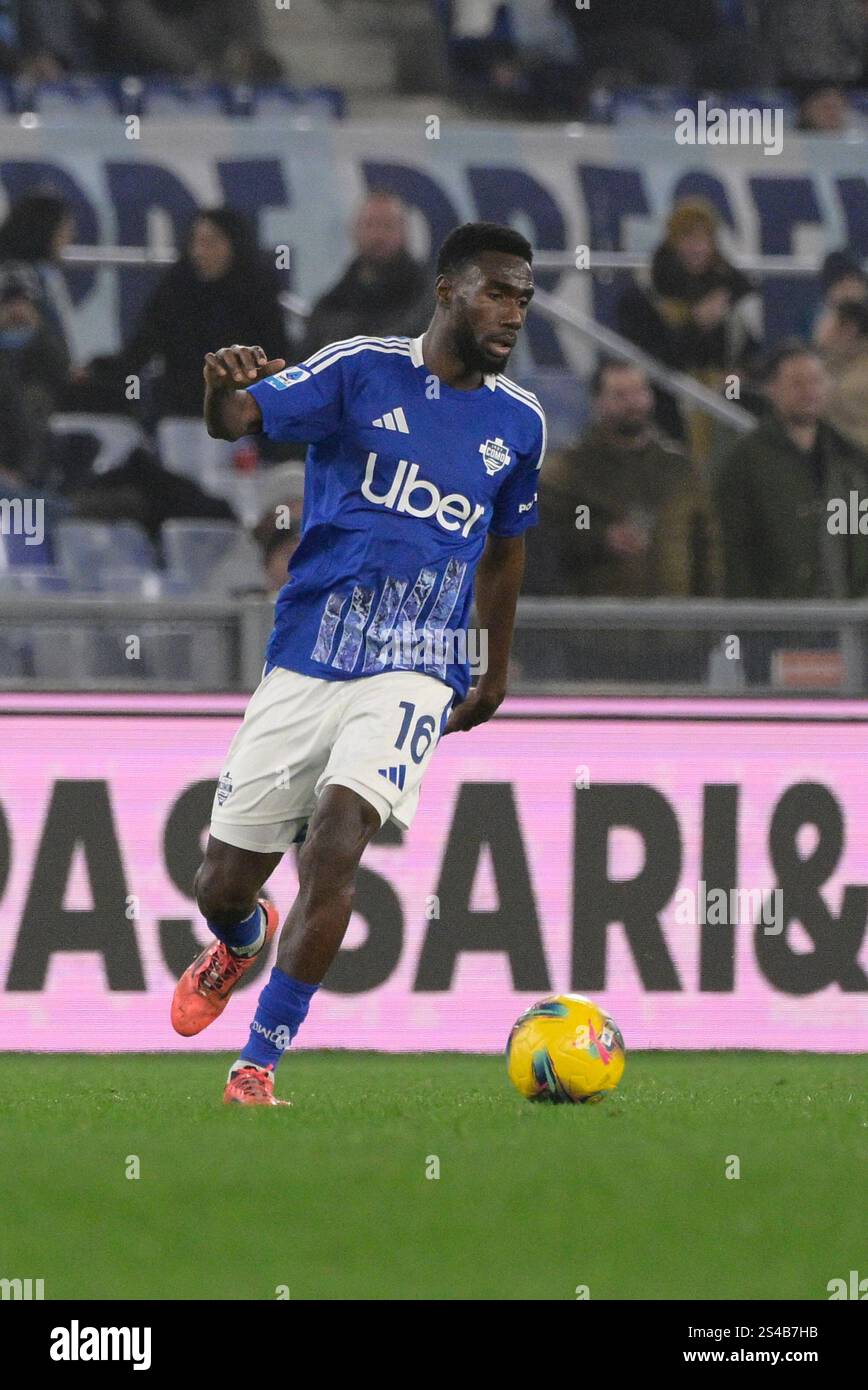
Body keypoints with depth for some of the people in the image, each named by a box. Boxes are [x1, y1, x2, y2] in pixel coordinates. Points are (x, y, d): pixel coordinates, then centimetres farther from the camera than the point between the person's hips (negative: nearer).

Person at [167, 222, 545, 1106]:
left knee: (335, 844, -24)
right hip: (304, 660, -1)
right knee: (224, 886, 5)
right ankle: (241, 944, 44)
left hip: (411, 675, 1)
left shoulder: (519, 422, 7)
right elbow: (240, 420, -14)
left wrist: (496, 670, 30)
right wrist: (225, 391, -38)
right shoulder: (361, 372, -3)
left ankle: (260, 1062, -14)